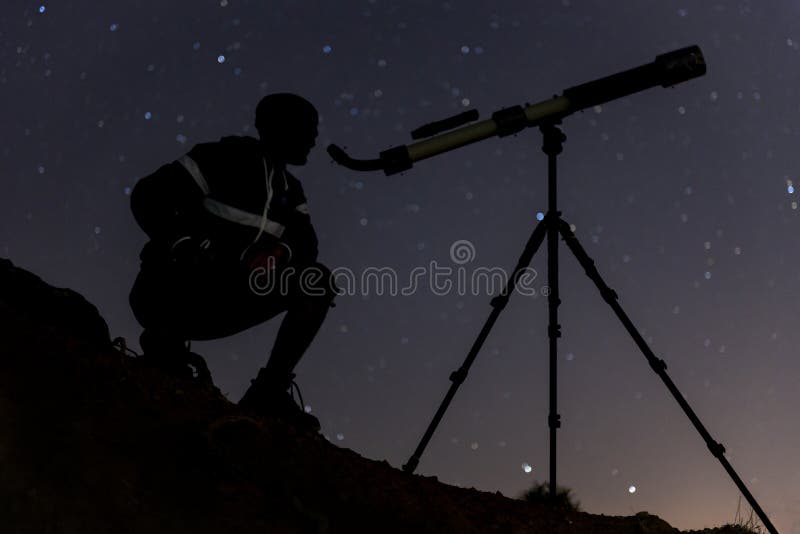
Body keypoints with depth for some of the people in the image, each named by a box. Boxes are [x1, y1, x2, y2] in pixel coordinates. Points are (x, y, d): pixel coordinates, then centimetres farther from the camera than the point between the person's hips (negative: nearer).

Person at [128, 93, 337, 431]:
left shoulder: (289, 190, 13)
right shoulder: (230, 158, -8)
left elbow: (306, 244, 0)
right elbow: (147, 196, -13)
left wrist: (278, 253, -22)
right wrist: (182, 245, -27)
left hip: (213, 304, 7)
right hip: (169, 290, -6)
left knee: (317, 283, -8)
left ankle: (269, 391, -12)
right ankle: (166, 339, -13)